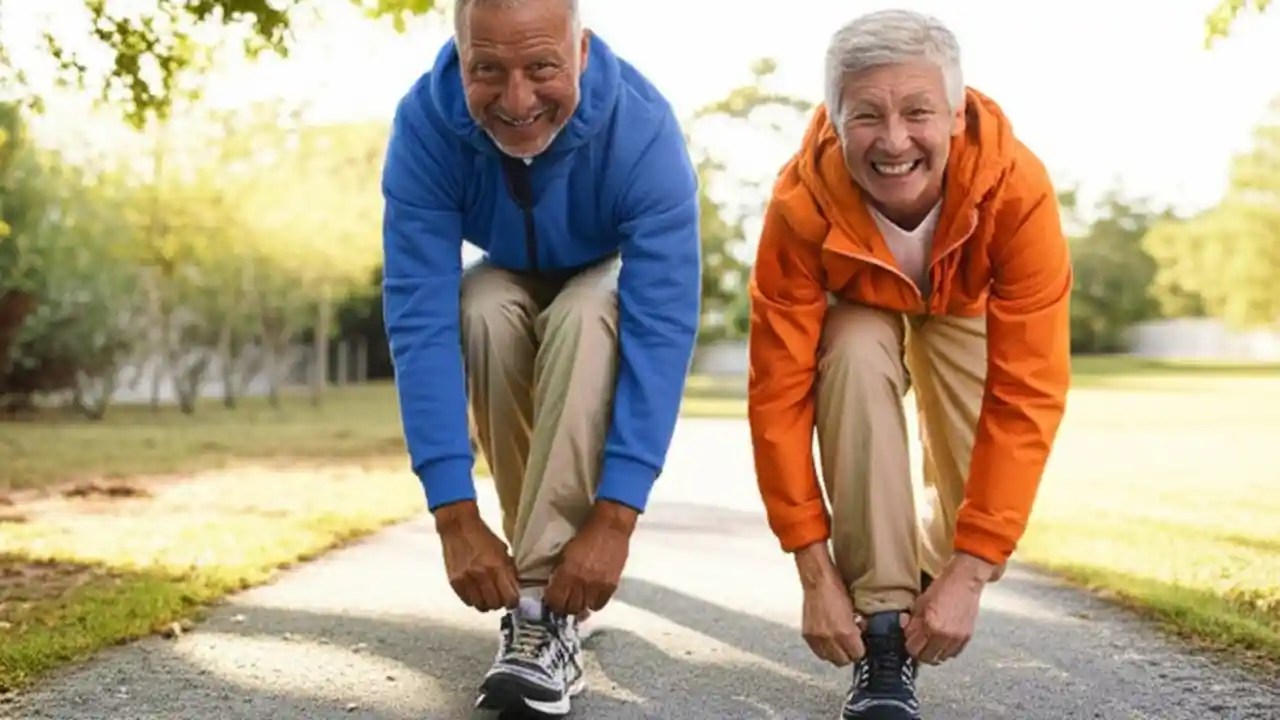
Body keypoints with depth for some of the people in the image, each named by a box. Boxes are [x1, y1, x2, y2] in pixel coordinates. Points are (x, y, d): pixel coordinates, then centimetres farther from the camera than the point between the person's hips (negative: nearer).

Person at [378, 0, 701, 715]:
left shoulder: (643, 127, -35)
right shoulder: (425, 123, -31)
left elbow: (662, 327, -38)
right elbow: (419, 316, -34)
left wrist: (614, 518, -44)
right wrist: (456, 516, -40)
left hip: (610, 281, -1)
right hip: (509, 281, 2)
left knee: (585, 319, -36)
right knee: (481, 308, -33)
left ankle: (547, 606, -33)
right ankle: (540, 577, -19)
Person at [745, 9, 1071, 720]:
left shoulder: (1017, 186, -39)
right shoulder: (801, 203, -38)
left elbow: (1027, 394, -38)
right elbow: (778, 392, -33)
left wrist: (968, 574, -39)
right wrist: (817, 574, -34)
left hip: (965, 303, 1)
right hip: (855, 306, -1)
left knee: (977, 497, -12)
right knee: (857, 361, -34)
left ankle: (930, 583, 25)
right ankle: (882, 635, -26)